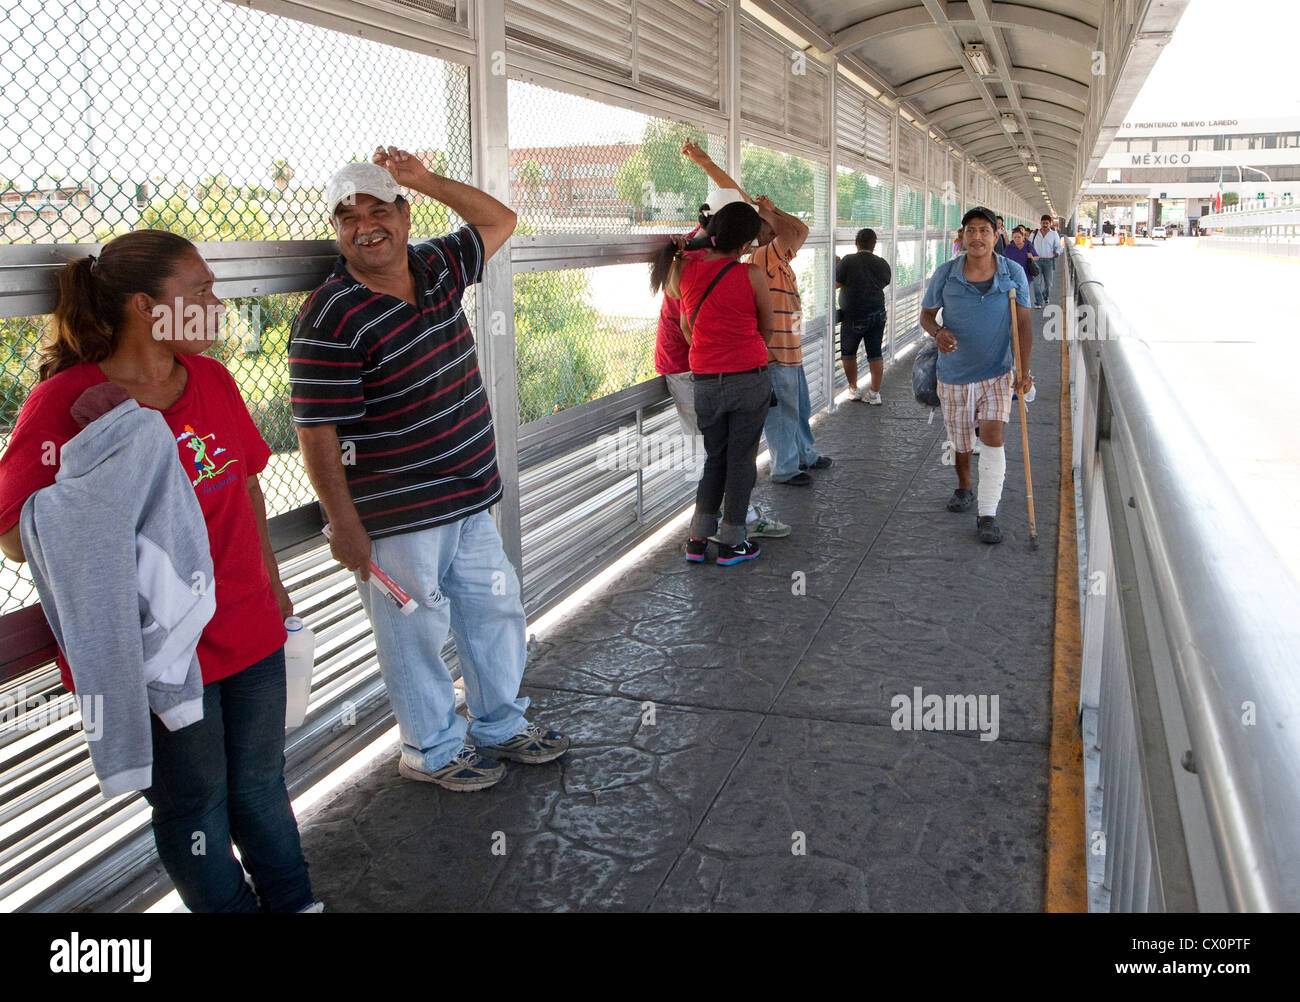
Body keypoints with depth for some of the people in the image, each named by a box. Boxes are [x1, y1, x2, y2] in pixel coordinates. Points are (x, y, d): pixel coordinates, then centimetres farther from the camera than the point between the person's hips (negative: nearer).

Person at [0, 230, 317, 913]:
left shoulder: (211, 379, 3)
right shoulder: (62, 403, -15)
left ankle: (295, 903, 41)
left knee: (260, 785, 22)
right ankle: (231, 906, 36)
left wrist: (270, 580, 20)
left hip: (250, 633, 6)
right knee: (195, 806, 13)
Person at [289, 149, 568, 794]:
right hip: (396, 519, -7)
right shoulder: (330, 318, -18)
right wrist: (343, 524, -17)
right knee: (416, 633, 8)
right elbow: (316, 432, -18)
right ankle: (433, 750, 29)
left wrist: (425, 179, 6)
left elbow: (498, 221, 20)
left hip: (470, 499, 8)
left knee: (496, 613, 19)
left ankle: (501, 726, 39)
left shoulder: (437, 268, 4)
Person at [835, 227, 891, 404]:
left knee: (848, 353, 13)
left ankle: (853, 390, 17)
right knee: (875, 353, 8)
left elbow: (836, 283, -8)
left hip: (854, 317, -4)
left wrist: (836, 264, 6)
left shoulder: (848, 261, -14)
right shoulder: (882, 264, 1)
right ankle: (874, 393, 9)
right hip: (878, 315, 4)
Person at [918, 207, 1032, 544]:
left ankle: (987, 513, -3)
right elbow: (926, 314, 3)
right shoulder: (945, 274, -8)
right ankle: (964, 488, 45)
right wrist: (938, 332, -20)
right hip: (955, 374, 1)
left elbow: (1023, 325, -6)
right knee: (960, 439, 15)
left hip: (996, 373, -1)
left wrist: (1024, 371, -14)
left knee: (992, 439, -12)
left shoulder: (1013, 273, -7)